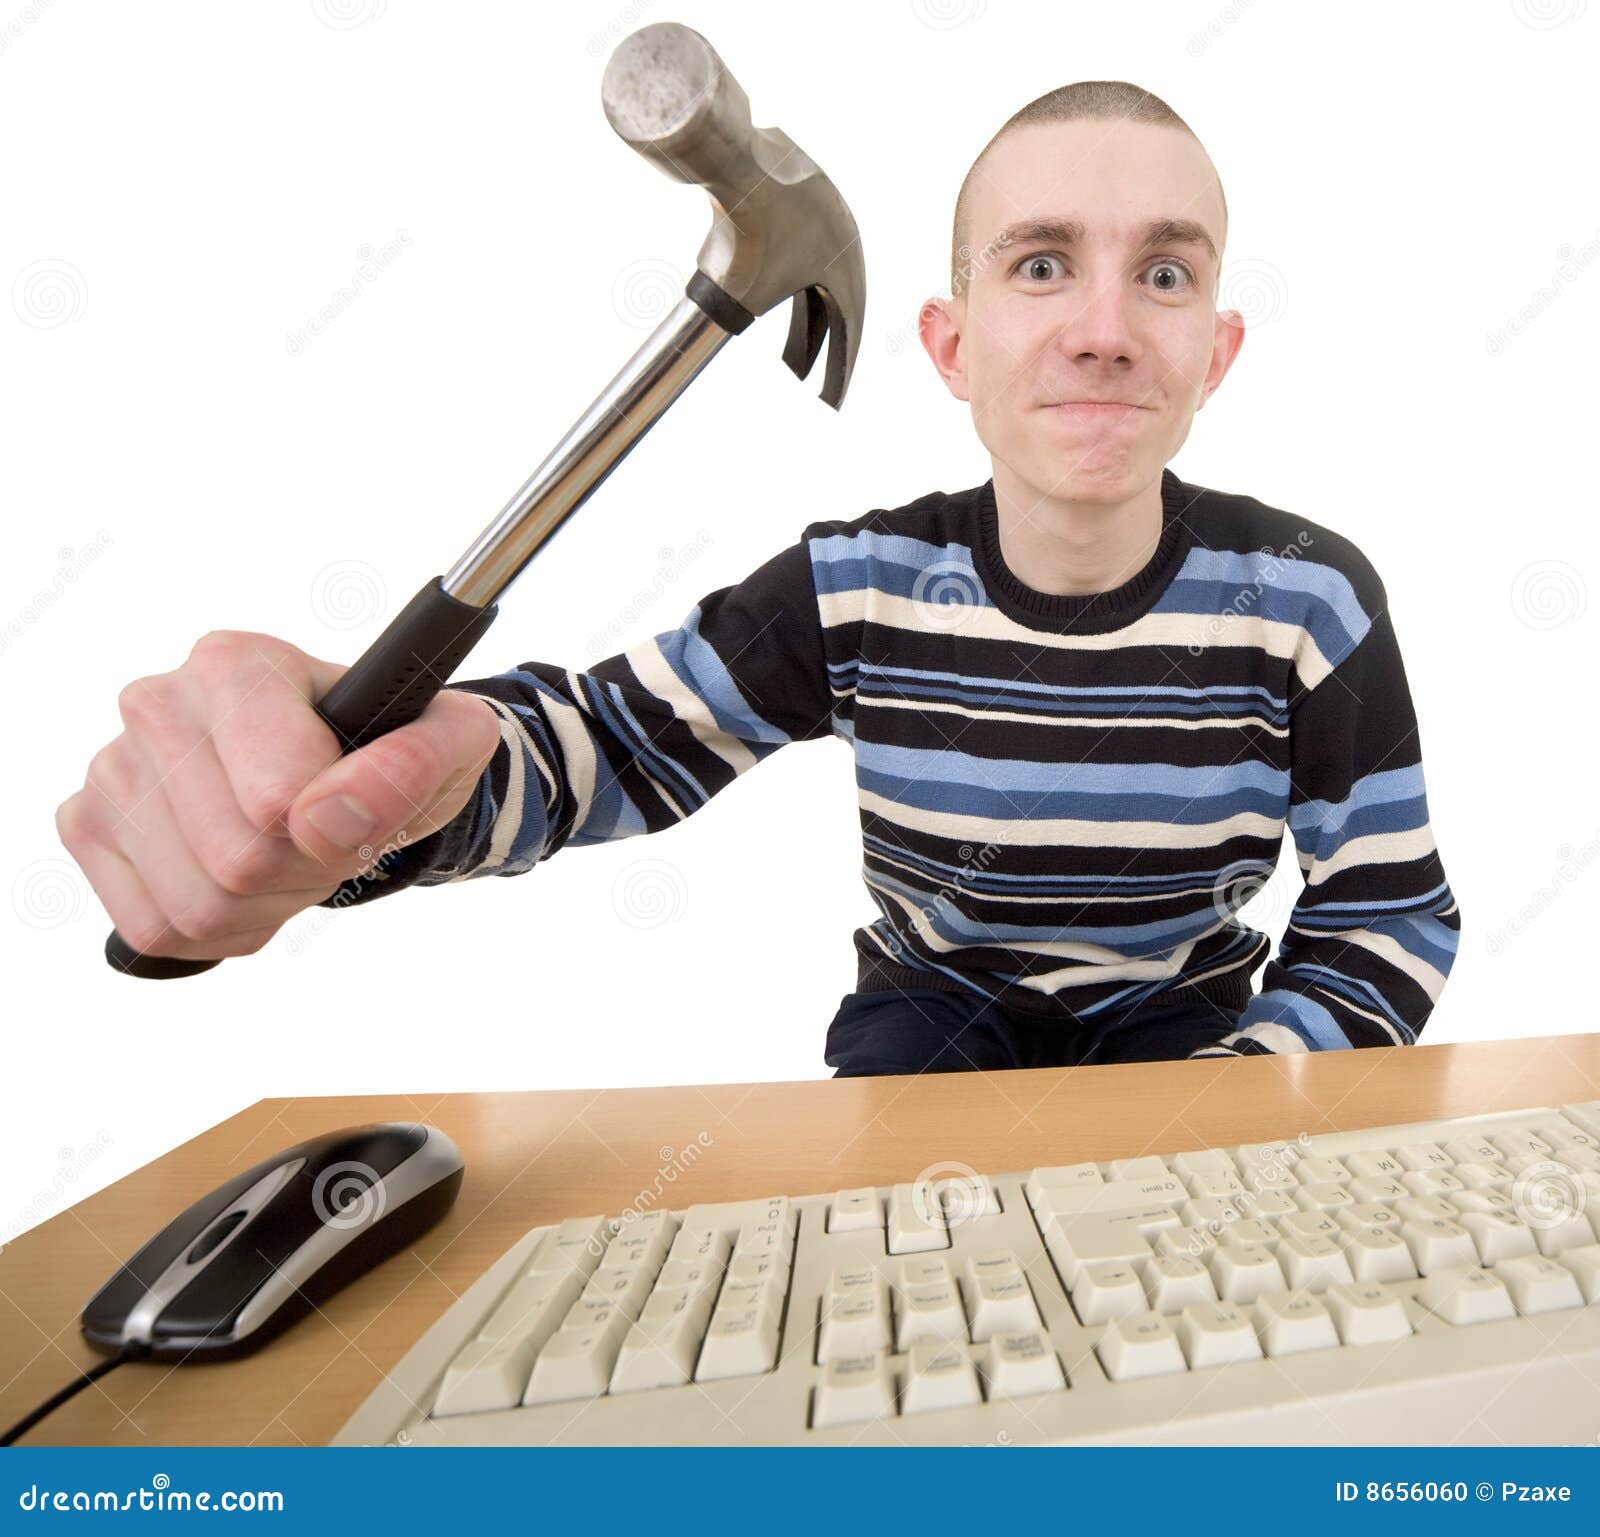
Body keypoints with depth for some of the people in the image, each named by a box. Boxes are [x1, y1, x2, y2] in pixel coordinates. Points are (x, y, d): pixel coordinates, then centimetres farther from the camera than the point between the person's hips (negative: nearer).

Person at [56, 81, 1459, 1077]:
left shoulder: (1305, 601, -15)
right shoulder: (860, 587, -14)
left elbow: (1391, 926, -10)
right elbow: (605, 742, -15)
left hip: (1183, 1022, 1)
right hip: (936, 1007, 0)